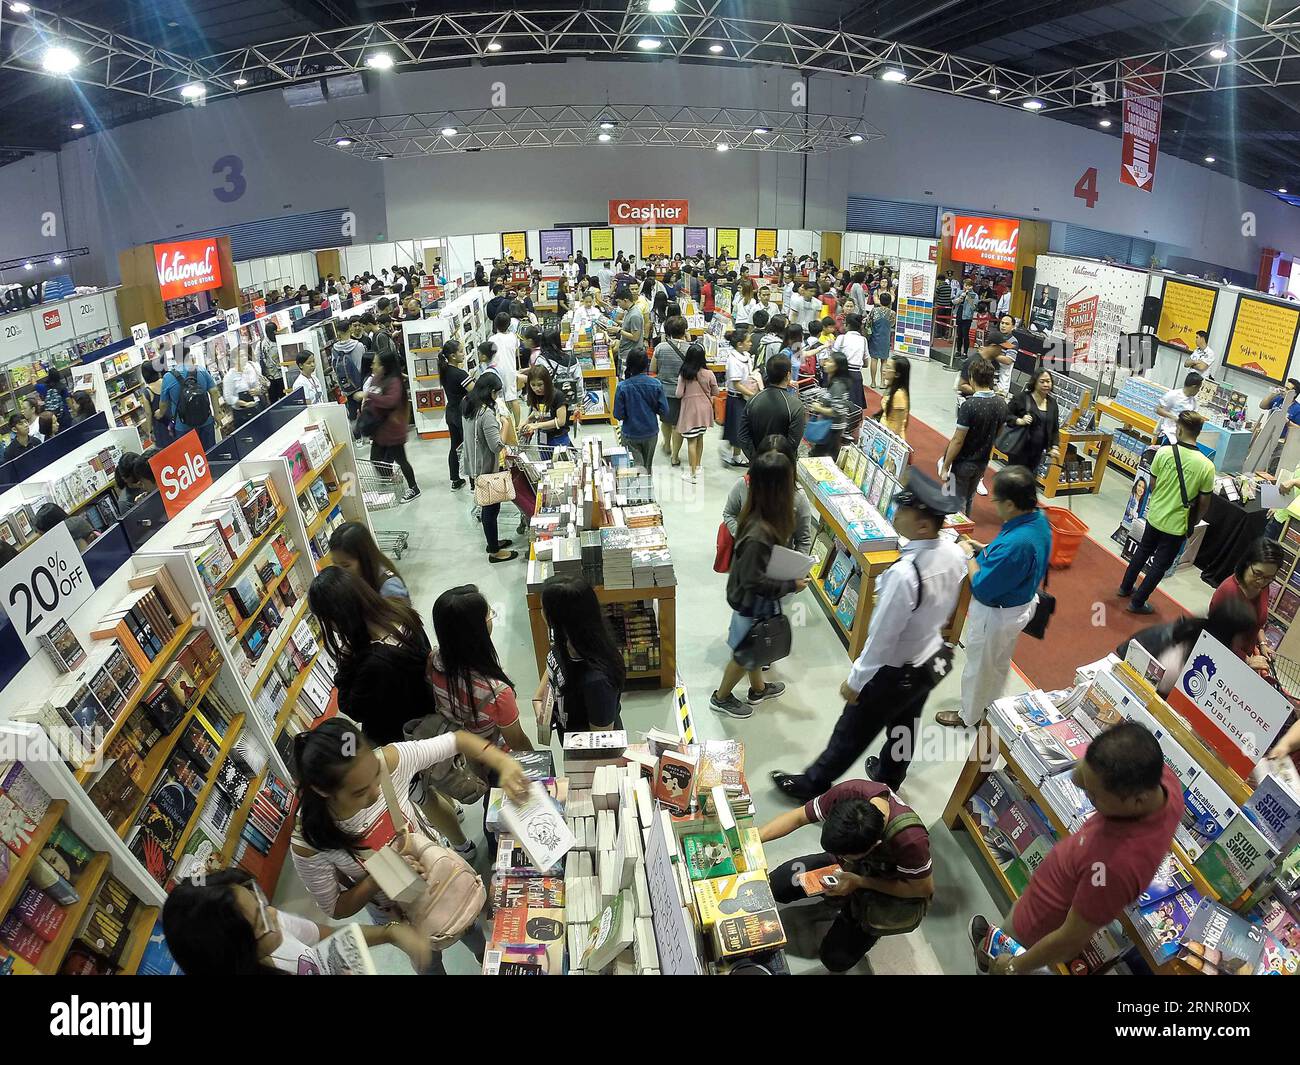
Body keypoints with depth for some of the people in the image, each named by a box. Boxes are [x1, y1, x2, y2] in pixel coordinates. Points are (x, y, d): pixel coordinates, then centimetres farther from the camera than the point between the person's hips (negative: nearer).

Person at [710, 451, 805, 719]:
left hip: (756, 600, 8)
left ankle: (758, 689, 53)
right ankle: (721, 697, 40)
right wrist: (791, 585, -21)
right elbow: (753, 581, -29)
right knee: (745, 654, 17)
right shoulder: (759, 534, -38)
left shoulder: (759, 513, -11)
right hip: (752, 604, -8)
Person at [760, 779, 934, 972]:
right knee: (775, 885, -9)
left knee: (835, 959, -8)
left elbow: (925, 889, -22)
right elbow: (798, 817, -18)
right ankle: (841, 899, 15)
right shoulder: (849, 792, -34)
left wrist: (859, 882, -26)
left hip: (889, 888, -3)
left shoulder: (909, 839, -43)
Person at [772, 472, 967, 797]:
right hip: (935, 660, 7)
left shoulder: (904, 574, -38)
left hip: (896, 672, -7)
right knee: (904, 727, 30)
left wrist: (855, 681, -14)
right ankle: (889, 778, 56)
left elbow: (882, 637, -28)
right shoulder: (955, 553, -13)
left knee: (851, 733, 15)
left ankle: (812, 785, 37)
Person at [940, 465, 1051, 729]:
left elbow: (982, 589, -30)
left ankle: (969, 715, 40)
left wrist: (969, 556, -18)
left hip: (995, 615, -9)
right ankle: (990, 704, 55)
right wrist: (983, 549, 0)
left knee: (979, 666, 17)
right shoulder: (1039, 519, -12)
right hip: (1021, 604, 9)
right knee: (1000, 662, 31)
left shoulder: (1015, 543, -41)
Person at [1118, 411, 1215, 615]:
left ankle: (1125, 587, 38)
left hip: (1154, 515, 2)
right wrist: (1193, 523, 9)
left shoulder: (1164, 452, -15)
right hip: (1177, 525, -2)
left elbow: (1153, 485, -2)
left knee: (1143, 551, 24)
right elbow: (1204, 504, -8)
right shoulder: (1206, 466, -18)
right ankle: (1137, 602, 18)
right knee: (1160, 565, 11)